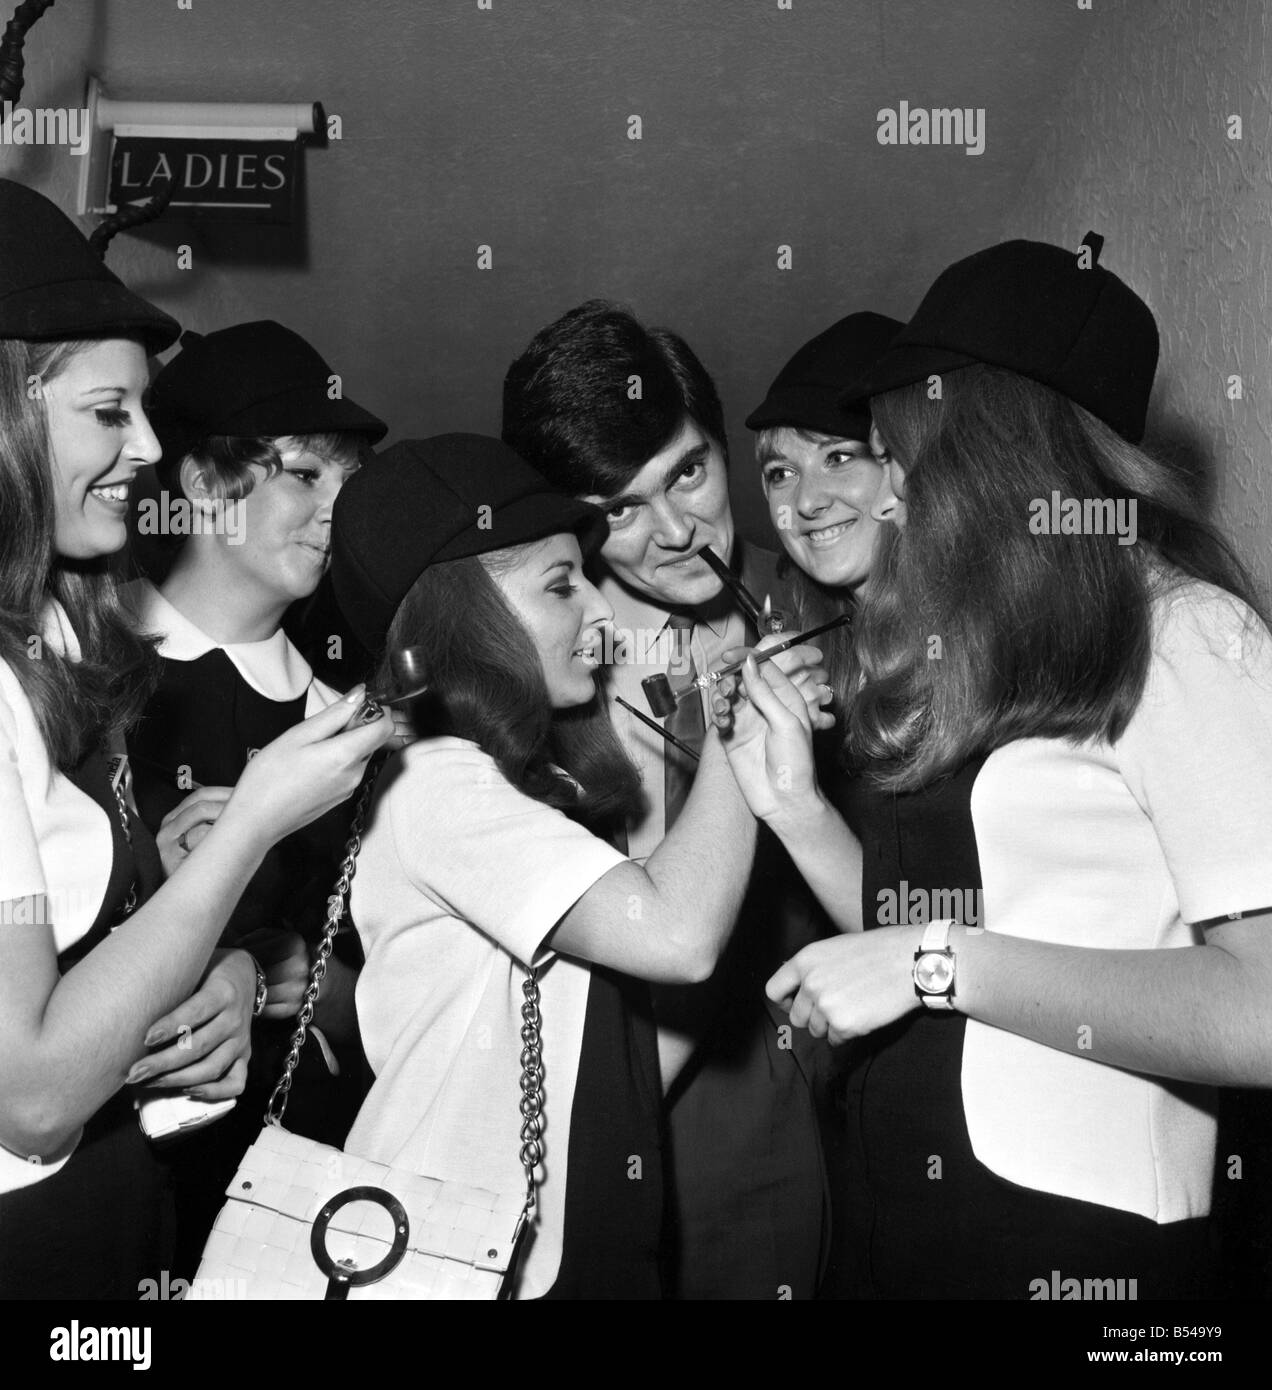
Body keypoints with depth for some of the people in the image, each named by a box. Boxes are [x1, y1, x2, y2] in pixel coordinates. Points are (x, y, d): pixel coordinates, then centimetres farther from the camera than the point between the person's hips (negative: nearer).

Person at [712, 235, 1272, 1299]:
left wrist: (938, 963, -21)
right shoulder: (975, 658, 8)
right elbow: (918, 928, 9)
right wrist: (797, 810, -5)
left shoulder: (1185, 635, -13)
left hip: (1073, 1243, -6)